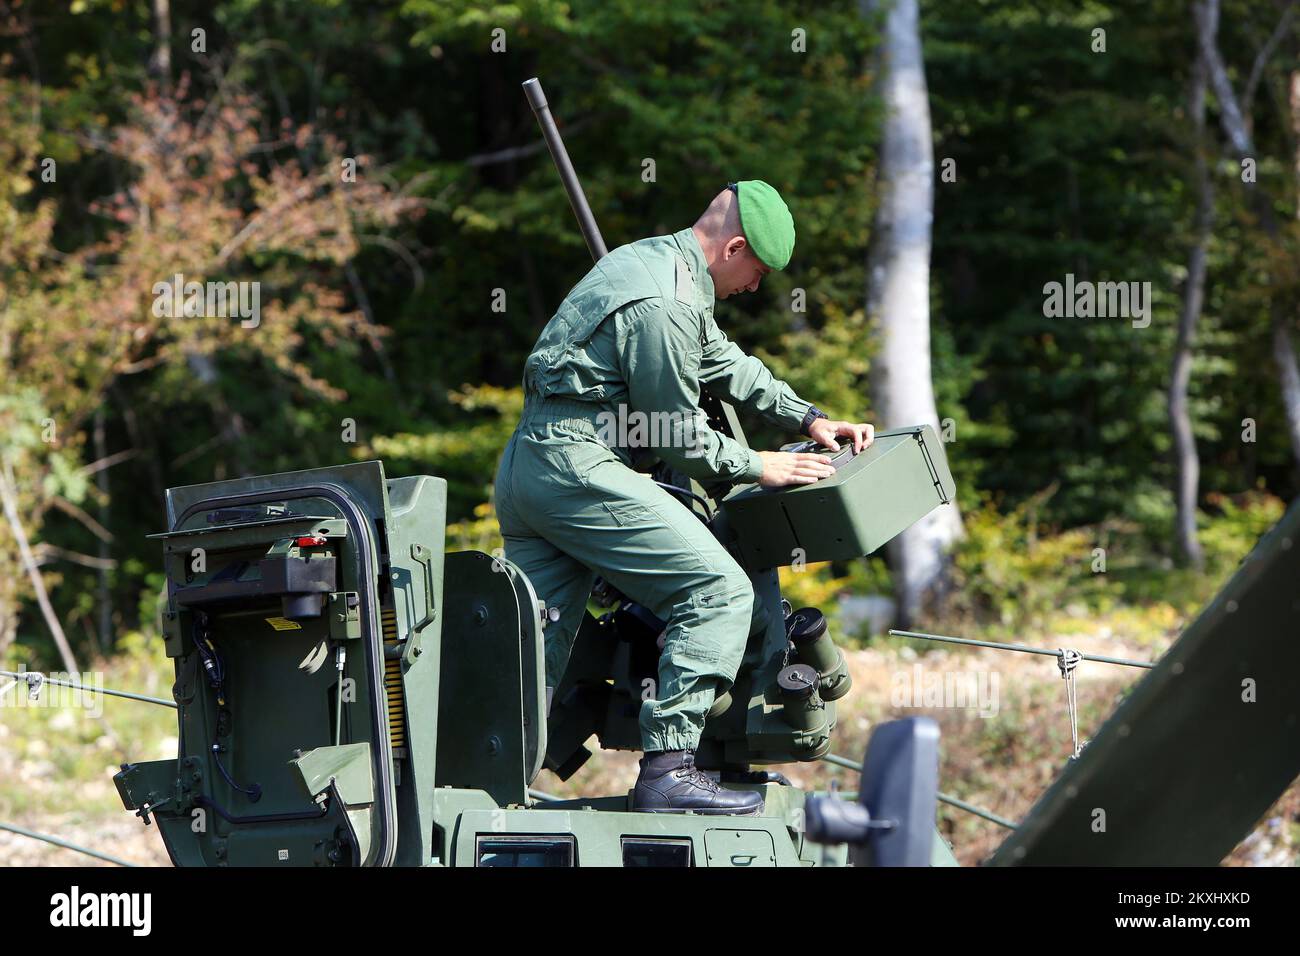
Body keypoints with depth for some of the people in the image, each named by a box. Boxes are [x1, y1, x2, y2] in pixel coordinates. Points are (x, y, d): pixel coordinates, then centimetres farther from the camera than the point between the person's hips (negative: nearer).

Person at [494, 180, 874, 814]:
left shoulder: (651, 258, 18)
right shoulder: (667, 303, -15)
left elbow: (722, 362, 29)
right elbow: (678, 437, -10)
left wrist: (807, 418, 26)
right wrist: (756, 466, 4)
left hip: (524, 464, 11)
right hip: (579, 467, -11)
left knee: (536, 643, 12)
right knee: (718, 591, -10)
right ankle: (667, 771, -16)